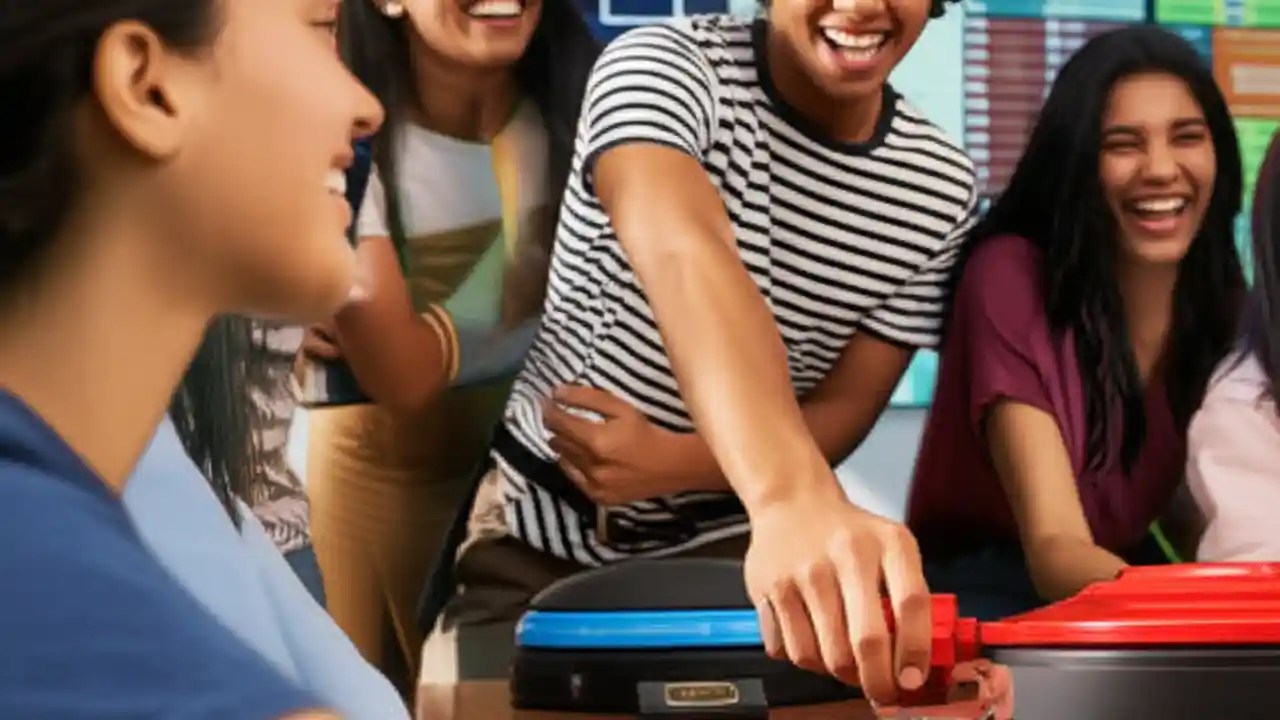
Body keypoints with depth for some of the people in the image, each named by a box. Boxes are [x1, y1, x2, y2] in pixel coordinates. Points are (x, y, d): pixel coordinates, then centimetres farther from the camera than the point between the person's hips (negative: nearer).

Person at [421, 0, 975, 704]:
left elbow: (848, 405, -6)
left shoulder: (942, 186, -6)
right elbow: (684, 255, -41)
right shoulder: (664, 65, -21)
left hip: (726, 551, 3)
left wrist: (668, 461, -27)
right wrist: (795, 497, -61)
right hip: (535, 540, -2)